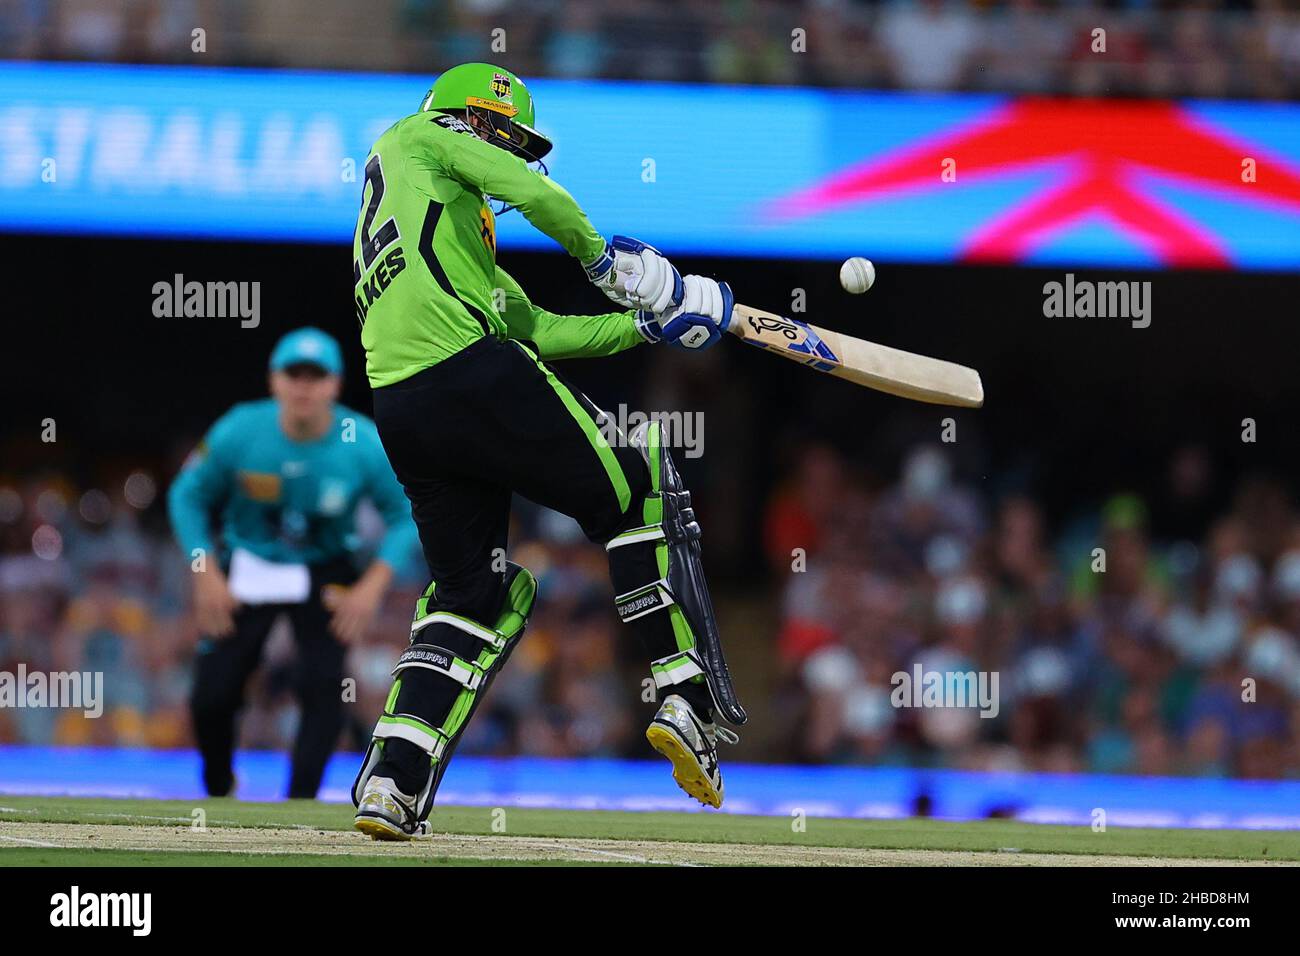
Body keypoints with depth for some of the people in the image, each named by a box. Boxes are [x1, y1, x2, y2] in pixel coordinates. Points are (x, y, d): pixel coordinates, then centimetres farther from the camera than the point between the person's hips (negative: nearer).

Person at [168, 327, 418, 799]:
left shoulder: (366, 446, -21)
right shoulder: (238, 433, -21)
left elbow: (403, 517, -8)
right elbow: (188, 496, -6)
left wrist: (372, 587, -18)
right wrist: (207, 576, -13)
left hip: (325, 572, 0)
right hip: (246, 568, 0)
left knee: (322, 685, -20)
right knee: (211, 698, -5)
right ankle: (218, 795, 24)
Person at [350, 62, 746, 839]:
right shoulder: (421, 140, 14)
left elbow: (537, 330, 27)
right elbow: (533, 193, 1)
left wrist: (644, 326, 21)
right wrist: (601, 257, 18)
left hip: (398, 414, 9)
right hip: (473, 373, -9)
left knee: (476, 593, 16)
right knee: (640, 483, 3)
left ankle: (393, 782, 2)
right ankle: (691, 700, -6)